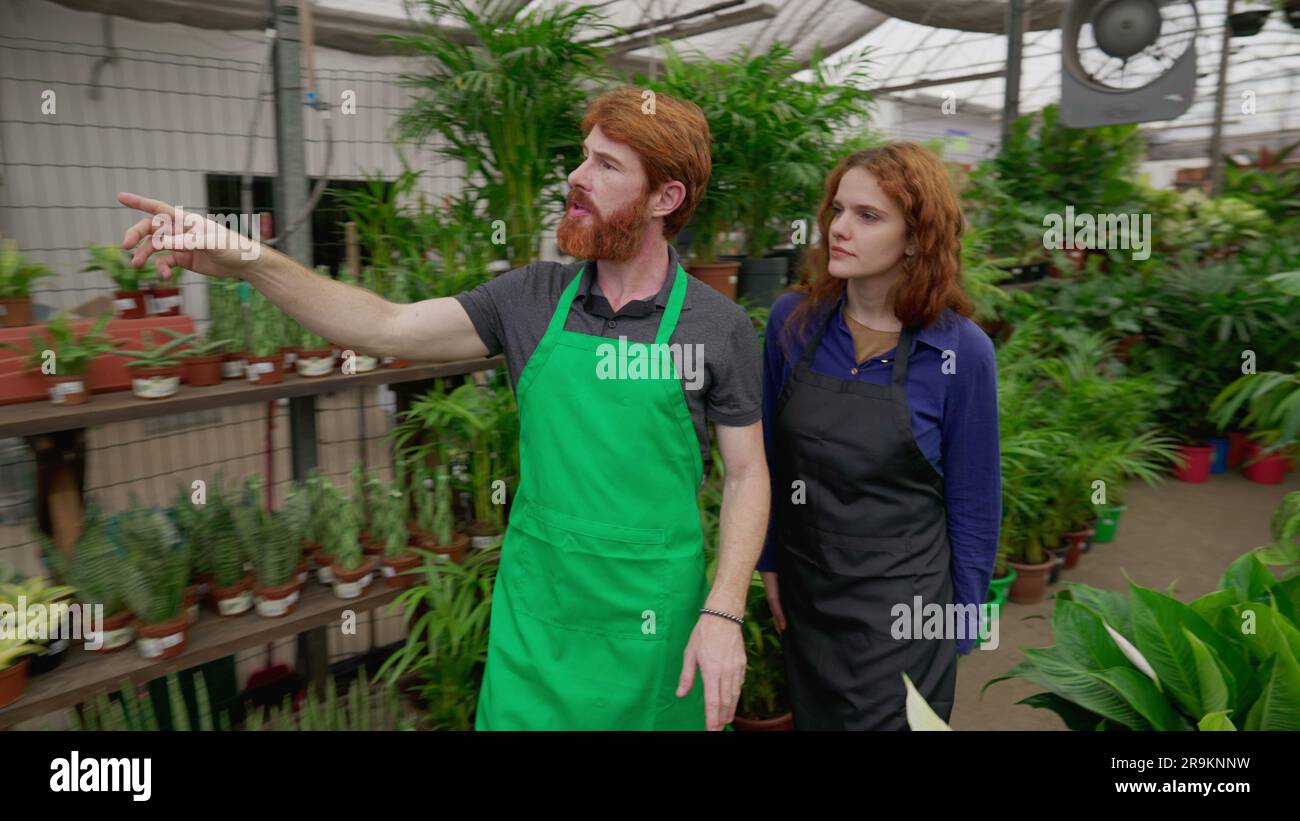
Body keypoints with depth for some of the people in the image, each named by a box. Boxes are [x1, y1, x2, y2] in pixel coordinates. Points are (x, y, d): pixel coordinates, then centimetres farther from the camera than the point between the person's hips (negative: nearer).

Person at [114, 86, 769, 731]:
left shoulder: (719, 326, -9)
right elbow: (387, 327, -5)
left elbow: (747, 474, -5)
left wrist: (723, 614, -12)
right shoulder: (533, 296, -1)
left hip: (652, 620, -2)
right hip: (532, 611, 3)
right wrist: (250, 261, -17)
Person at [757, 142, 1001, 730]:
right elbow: (770, 456, 3)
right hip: (804, 593, 4)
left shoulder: (963, 350, -16)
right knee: (810, 719, 23)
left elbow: (971, 503, -6)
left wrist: (962, 622, 0)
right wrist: (770, 563, 6)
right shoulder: (793, 319, -8)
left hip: (902, 610, -3)